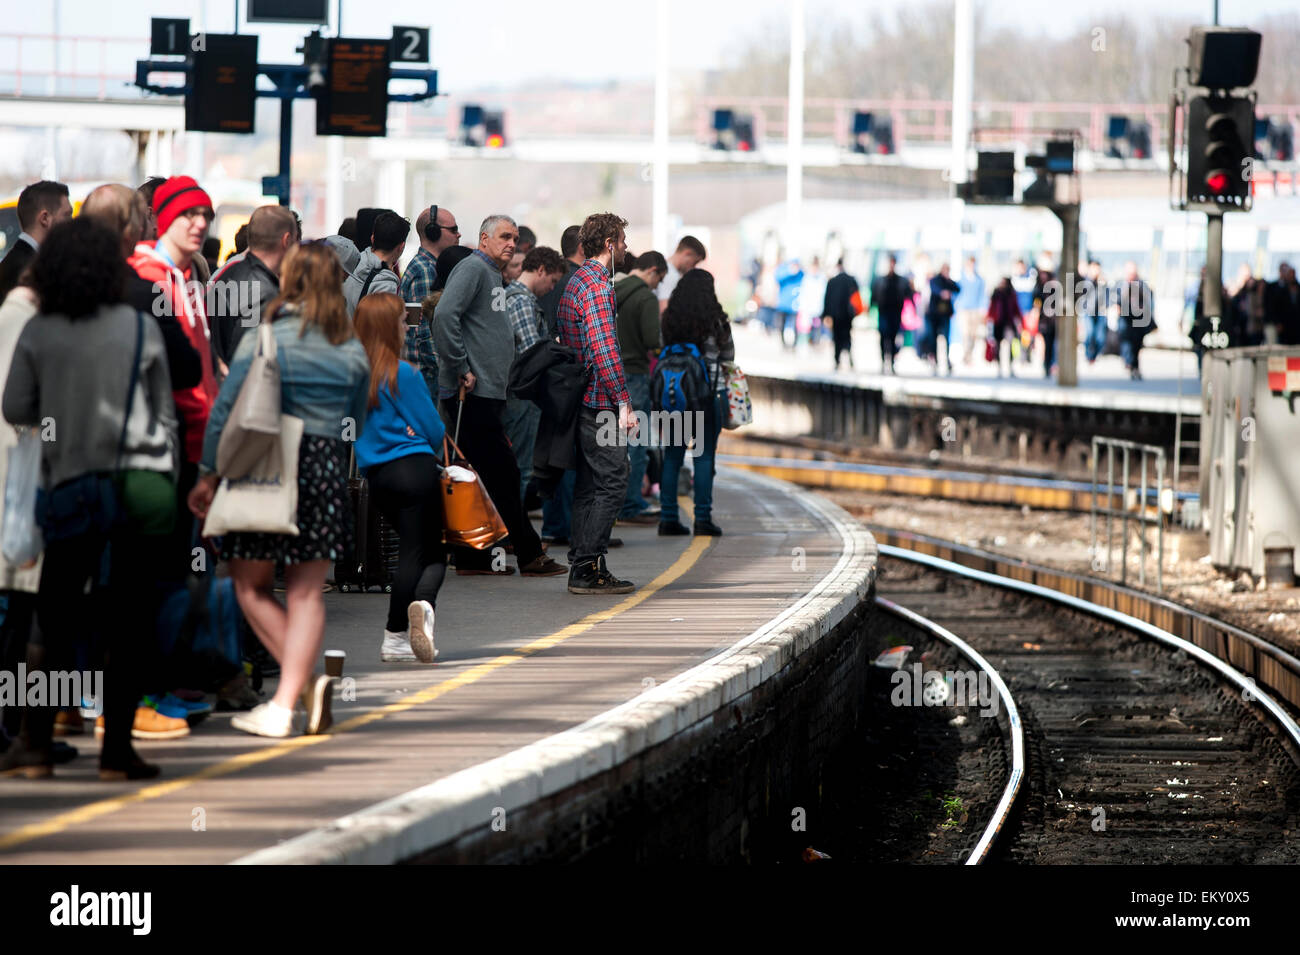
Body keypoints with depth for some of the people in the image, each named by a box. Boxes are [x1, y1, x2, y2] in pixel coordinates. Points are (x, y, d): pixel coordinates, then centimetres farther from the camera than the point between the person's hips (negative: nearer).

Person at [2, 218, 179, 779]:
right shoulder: (140, 329, 2)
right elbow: (164, 413, 7)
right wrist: (166, 482, 15)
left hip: (70, 490, 1)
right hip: (138, 486, -1)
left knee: (56, 622, 8)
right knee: (129, 626, 3)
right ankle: (116, 750, 1)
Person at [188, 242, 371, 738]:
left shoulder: (261, 341, -5)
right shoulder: (353, 352, 7)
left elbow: (225, 412, -7)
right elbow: (356, 424, 14)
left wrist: (209, 475, 0)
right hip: (325, 471, 3)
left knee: (251, 585, 10)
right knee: (306, 593, 6)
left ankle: (307, 683, -1)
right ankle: (285, 702, -2)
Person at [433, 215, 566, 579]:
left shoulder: (493, 275, 21)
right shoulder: (473, 269, -10)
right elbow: (445, 316, -23)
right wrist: (461, 369, -20)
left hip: (488, 393, 10)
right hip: (473, 394, -10)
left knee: (484, 476, 9)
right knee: (503, 474, -6)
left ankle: (472, 558, 11)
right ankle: (529, 555, -3)